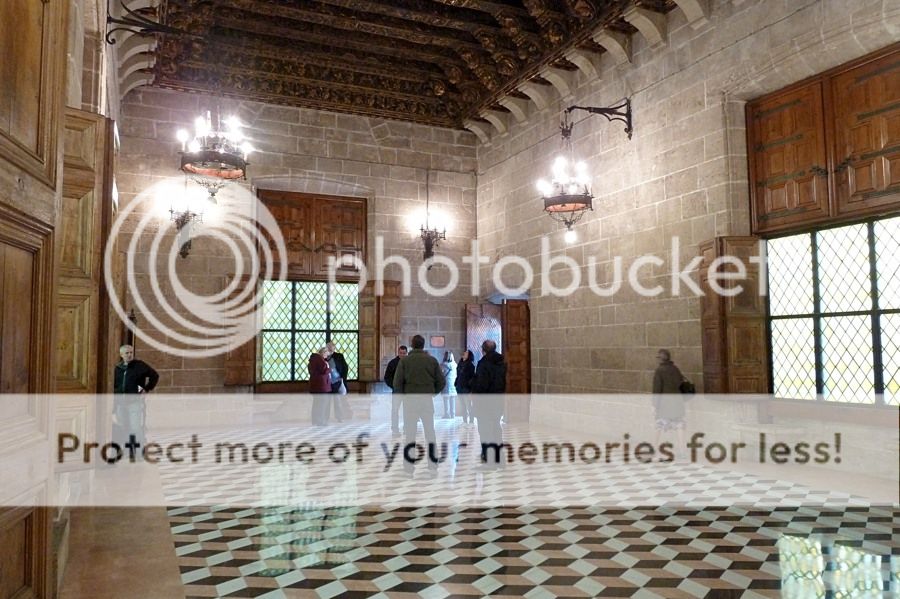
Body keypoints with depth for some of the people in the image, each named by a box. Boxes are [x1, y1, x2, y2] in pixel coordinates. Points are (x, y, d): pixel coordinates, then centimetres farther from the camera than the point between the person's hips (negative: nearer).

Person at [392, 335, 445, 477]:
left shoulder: (405, 360, -2)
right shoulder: (432, 360, 3)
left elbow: (397, 383, -8)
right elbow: (441, 382, 2)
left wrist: (402, 395, 7)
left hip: (410, 399, -1)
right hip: (427, 398, 2)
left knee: (410, 434, 6)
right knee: (430, 432, 10)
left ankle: (409, 467, 7)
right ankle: (433, 467, 10)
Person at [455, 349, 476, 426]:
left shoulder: (470, 364, -7)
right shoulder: (460, 363, 14)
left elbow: (473, 376, -11)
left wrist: (470, 384, -18)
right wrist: (456, 383, 13)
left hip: (466, 388, -7)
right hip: (460, 387, 8)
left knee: (468, 405, -6)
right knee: (463, 406, 13)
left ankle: (471, 421, 0)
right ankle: (465, 421, 20)